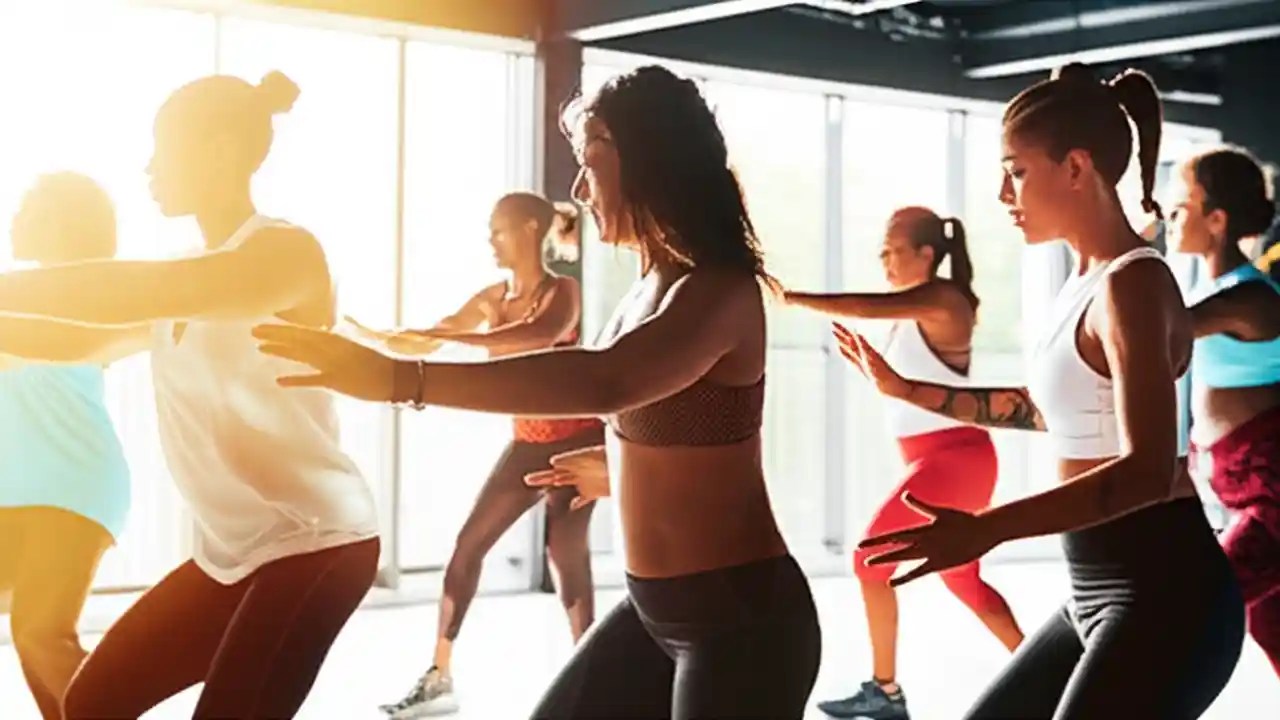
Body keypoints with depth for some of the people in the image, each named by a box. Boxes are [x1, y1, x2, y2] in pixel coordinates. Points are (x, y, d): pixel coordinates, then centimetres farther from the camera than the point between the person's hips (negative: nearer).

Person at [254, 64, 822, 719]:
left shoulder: (720, 292, -21)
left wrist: (400, 377, -45)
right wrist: (610, 465, 37)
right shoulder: (654, 284, 6)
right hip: (653, 608, 9)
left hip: (740, 618, -9)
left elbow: (606, 381, -40)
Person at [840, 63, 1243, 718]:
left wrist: (987, 530, -34)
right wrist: (904, 389, 28)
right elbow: (1042, 409, 28)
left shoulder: (1131, 283, -17)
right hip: (1101, 589, 10)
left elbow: (1148, 470, -27)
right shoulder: (1084, 283, 11)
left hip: (1162, 594, -10)